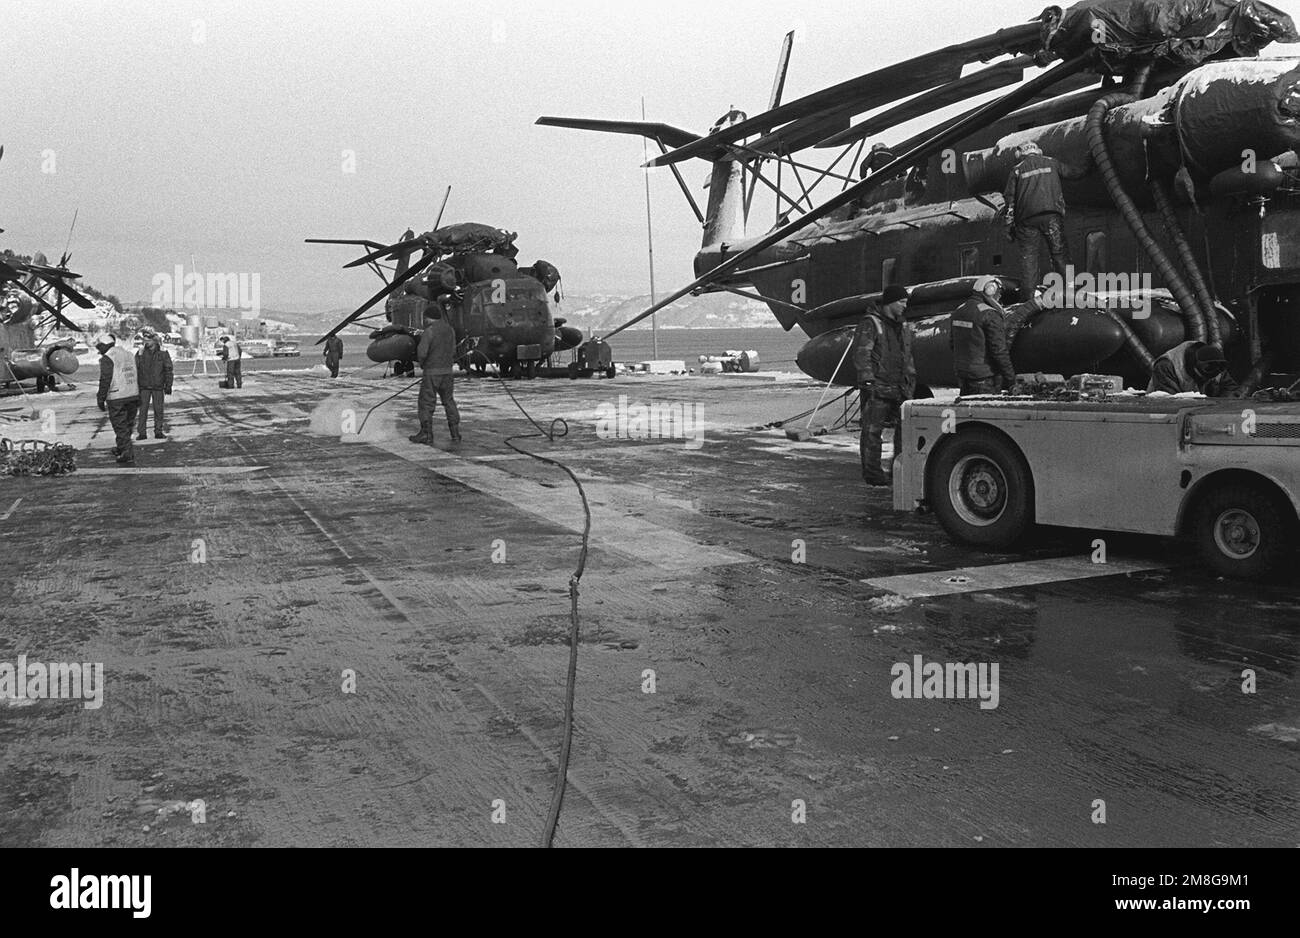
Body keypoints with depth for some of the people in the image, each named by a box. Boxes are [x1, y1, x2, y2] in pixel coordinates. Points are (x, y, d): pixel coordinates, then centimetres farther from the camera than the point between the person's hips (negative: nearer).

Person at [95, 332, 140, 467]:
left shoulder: (107, 358, -11)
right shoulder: (128, 354, 14)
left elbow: (105, 381, -15)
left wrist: (100, 399, -8)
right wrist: (138, 398, 20)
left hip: (117, 399, -7)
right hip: (133, 396, 7)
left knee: (121, 428, -1)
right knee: (127, 426, 18)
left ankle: (128, 457, -3)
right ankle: (121, 450, 34)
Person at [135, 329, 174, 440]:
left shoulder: (163, 352, 0)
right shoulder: (141, 352, 1)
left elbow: (168, 370, 3)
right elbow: (135, 369, 4)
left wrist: (168, 385, -1)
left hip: (158, 386, 0)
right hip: (144, 386, 0)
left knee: (158, 410, 5)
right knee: (143, 409, -1)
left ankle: (158, 432, 12)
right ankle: (141, 432, 2)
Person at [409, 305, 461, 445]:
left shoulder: (429, 331, -14)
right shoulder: (450, 330, 7)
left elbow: (422, 352, -19)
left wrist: (421, 363, 0)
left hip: (431, 372, -6)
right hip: (447, 371, 6)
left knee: (426, 404, 2)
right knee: (449, 402, 14)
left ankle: (426, 435, 2)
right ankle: (455, 434, 14)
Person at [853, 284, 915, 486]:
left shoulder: (904, 328, 20)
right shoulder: (870, 324, -3)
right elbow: (861, 353, -10)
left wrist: (910, 381, 20)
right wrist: (867, 379, -19)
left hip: (900, 389, 7)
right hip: (877, 388, -7)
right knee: (872, 431, -5)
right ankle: (872, 473, 0)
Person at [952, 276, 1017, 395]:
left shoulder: (959, 310, 9)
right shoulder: (990, 315, -16)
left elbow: (951, 343, 16)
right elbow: (999, 350, -18)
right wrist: (1011, 378, -11)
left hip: (962, 375, 8)